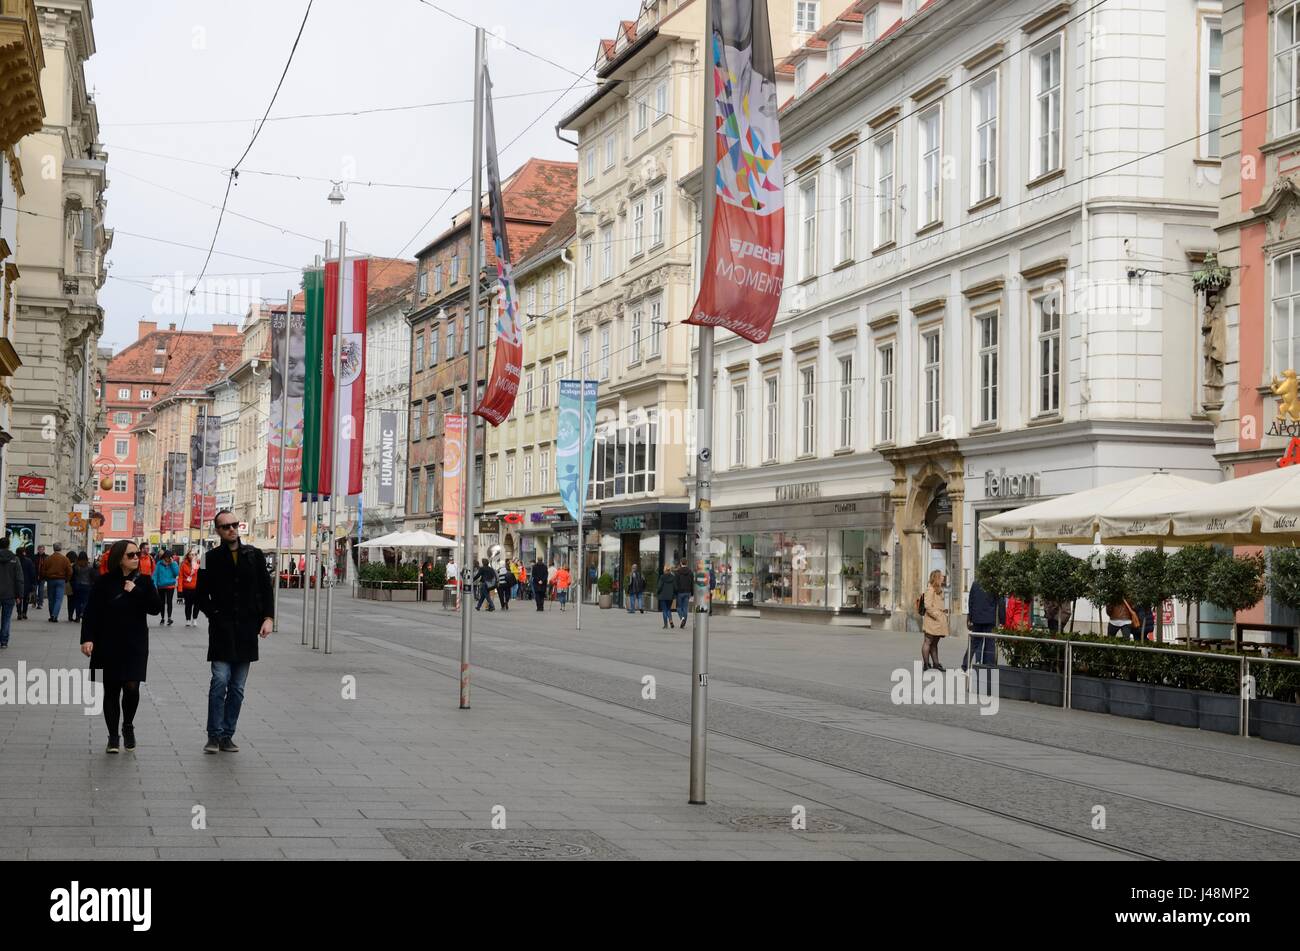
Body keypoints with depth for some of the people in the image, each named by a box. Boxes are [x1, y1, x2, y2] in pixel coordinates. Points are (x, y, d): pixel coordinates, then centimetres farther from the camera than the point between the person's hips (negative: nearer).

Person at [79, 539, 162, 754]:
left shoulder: (143, 582, 4)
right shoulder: (104, 582, -1)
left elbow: (156, 608, -5)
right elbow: (91, 612, -4)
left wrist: (136, 591, -14)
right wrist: (87, 638, -14)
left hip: (135, 645, 1)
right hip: (108, 646, 0)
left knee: (131, 687, -11)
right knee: (111, 690, 3)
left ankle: (128, 726, 15)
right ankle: (113, 736, 15)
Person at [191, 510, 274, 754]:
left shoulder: (254, 556, 7)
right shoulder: (211, 558, 2)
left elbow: (266, 589, 10)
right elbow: (201, 594, 7)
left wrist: (268, 617, 0)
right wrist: (214, 615, -4)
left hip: (247, 631, 3)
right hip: (222, 631, -2)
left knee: (237, 688, 6)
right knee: (220, 681, -11)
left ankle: (227, 736, 12)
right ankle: (214, 735, -3)